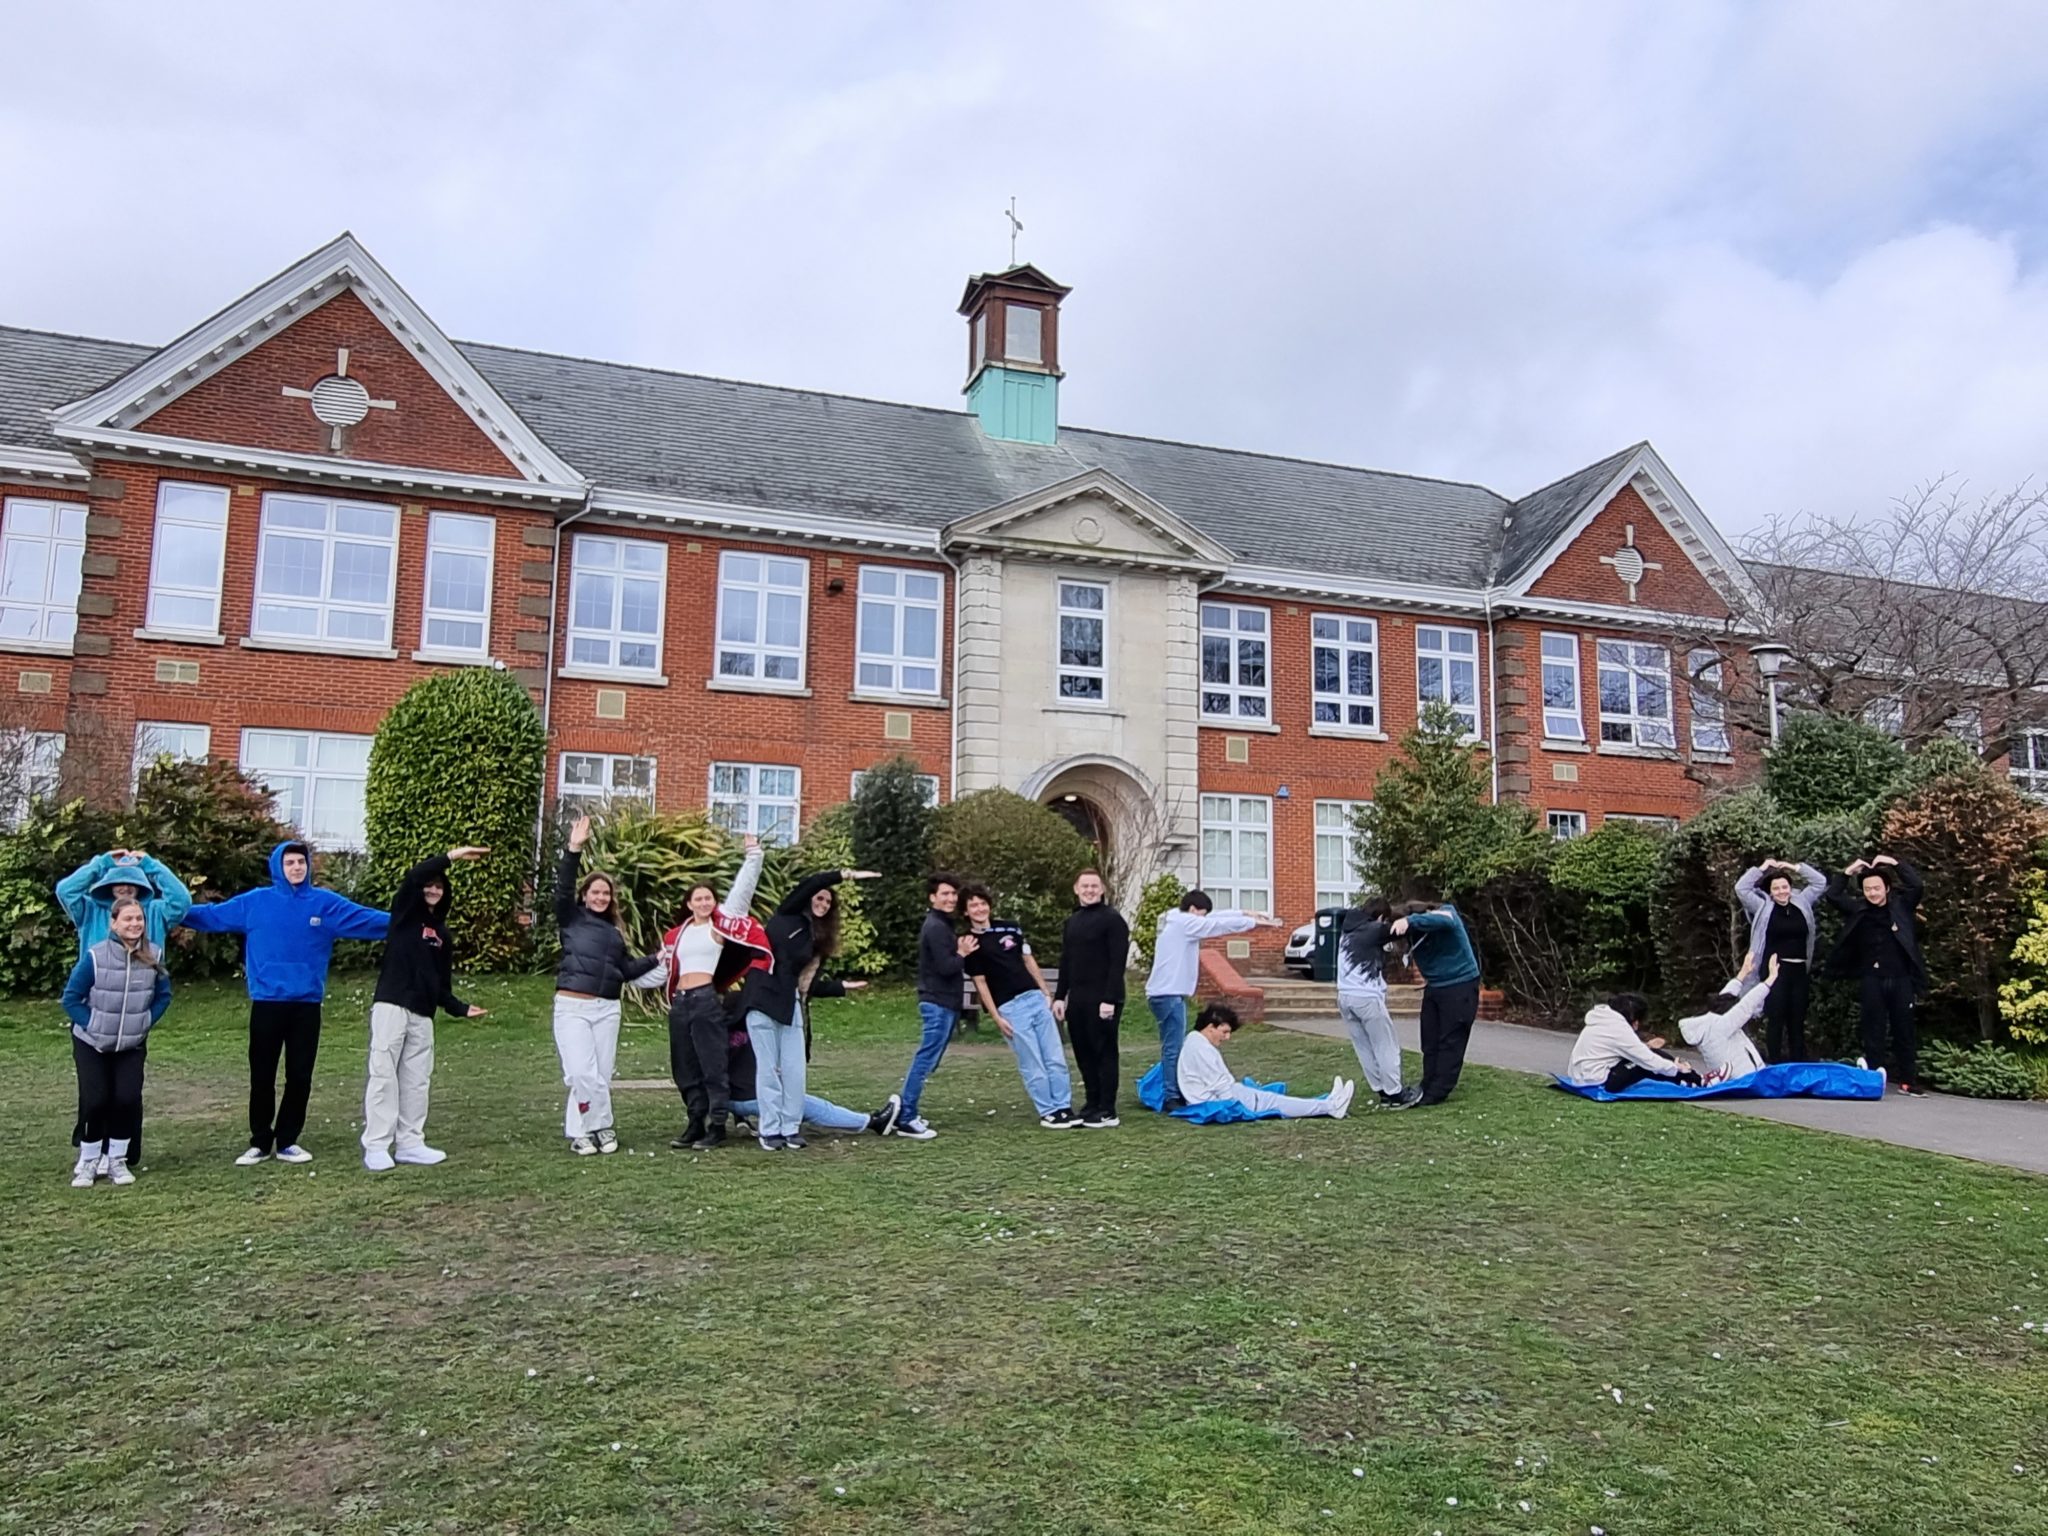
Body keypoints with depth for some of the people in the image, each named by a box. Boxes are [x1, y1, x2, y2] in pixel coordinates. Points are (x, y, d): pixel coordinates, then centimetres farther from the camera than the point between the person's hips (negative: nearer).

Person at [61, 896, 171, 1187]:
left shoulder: (154, 956, -10)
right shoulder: (95, 956, -19)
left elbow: (163, 996, 4)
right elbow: (71, 999, -8)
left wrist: (146, 1023, -5)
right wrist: (93, 1025, -12)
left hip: (132, 1046, 2)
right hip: (92, 1044, -2)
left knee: (128, 1099, -7)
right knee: (95, 1100, -6)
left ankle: (117, 1160, 10)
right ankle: (88, 1161, 14)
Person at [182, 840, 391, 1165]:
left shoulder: (327, 903, 3)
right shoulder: (255, 902, 3)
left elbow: (367, 919, -1)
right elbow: (213, 915, 5)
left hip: (307, 1004, 1)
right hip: (267, 1003, -1)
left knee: (300, 1077, 7)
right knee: (262, 1076, 6)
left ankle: (287, 1141, 19)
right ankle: (260, 1141, 19)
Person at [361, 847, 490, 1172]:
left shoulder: (442, 932, 18)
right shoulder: (405, 913, 4)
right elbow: (412, 877, -17)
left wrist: (460, 1008, 6)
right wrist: (451, 856, -19)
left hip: (423, 1014, 6)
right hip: (391, 1005, -6)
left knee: (417, 1079, 5)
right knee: (384, 1074, -6)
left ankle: (409, 1143, 10)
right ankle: (376, 1146, -3)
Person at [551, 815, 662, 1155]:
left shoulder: (614, 932, 19)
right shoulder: (572, 919, 6)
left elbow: (626, 970, 19)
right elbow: (563, 888, -10)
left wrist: (656, 958, 10)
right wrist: (574, 850, -20)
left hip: (607, 1009, 5)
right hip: (571, 1006, -5)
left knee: (601, 1075, 4)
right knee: (582, 1073, -13)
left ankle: (580, 1131, 15)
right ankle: (602, 1127, 2)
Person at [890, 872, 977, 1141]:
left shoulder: (942, 925, 19)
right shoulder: (936, 927, -14)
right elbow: (945, 967, -21)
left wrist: (960, 950, 1)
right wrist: (962, 953, -5)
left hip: (942, 1002, 10)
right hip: (938, 1003, -10)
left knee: (927, 1061, 12)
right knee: (925, 1061, -10)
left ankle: (906, 1113, 16)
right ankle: (905, 1119, -9)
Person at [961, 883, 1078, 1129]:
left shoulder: (1010, 929, 9)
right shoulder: (971, 944, -4)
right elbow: (981, 983, -4)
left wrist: (1046, 992, 13)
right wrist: (996, 1018, -8)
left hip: (1035, 998, 5)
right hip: (1009, 1008, -5)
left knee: (1056, 1058, 4)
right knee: (1033, 1065, -2)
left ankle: (1064, 1108, 12)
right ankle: (1048, 1113, 9)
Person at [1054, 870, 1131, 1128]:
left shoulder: (1112, 919, -7)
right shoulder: (1071, 921, 15)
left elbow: (1118, 963, -14)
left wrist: (1110, 999, -20)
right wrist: (1060, 996, 12)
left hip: (1102, 999, -7)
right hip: (1076, 999, 7)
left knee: (1104, 1053, -3)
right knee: (1083, 1053, 9)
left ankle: (1107, 1112, 2)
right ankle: (1092, 1105, 19)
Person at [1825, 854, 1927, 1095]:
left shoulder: (1901, 905, 4)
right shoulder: (1859, 909, 5)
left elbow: (1916, 884, -7)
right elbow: (1833, 894, 5)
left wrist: (1894, 863, -6)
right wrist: (1848, 872, 0)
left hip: (1901, 979, 0)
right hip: (1871, 980, 0)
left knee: (1904, 1030, 7)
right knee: (1873, 1031, 3)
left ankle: (1906, 1080, 14)